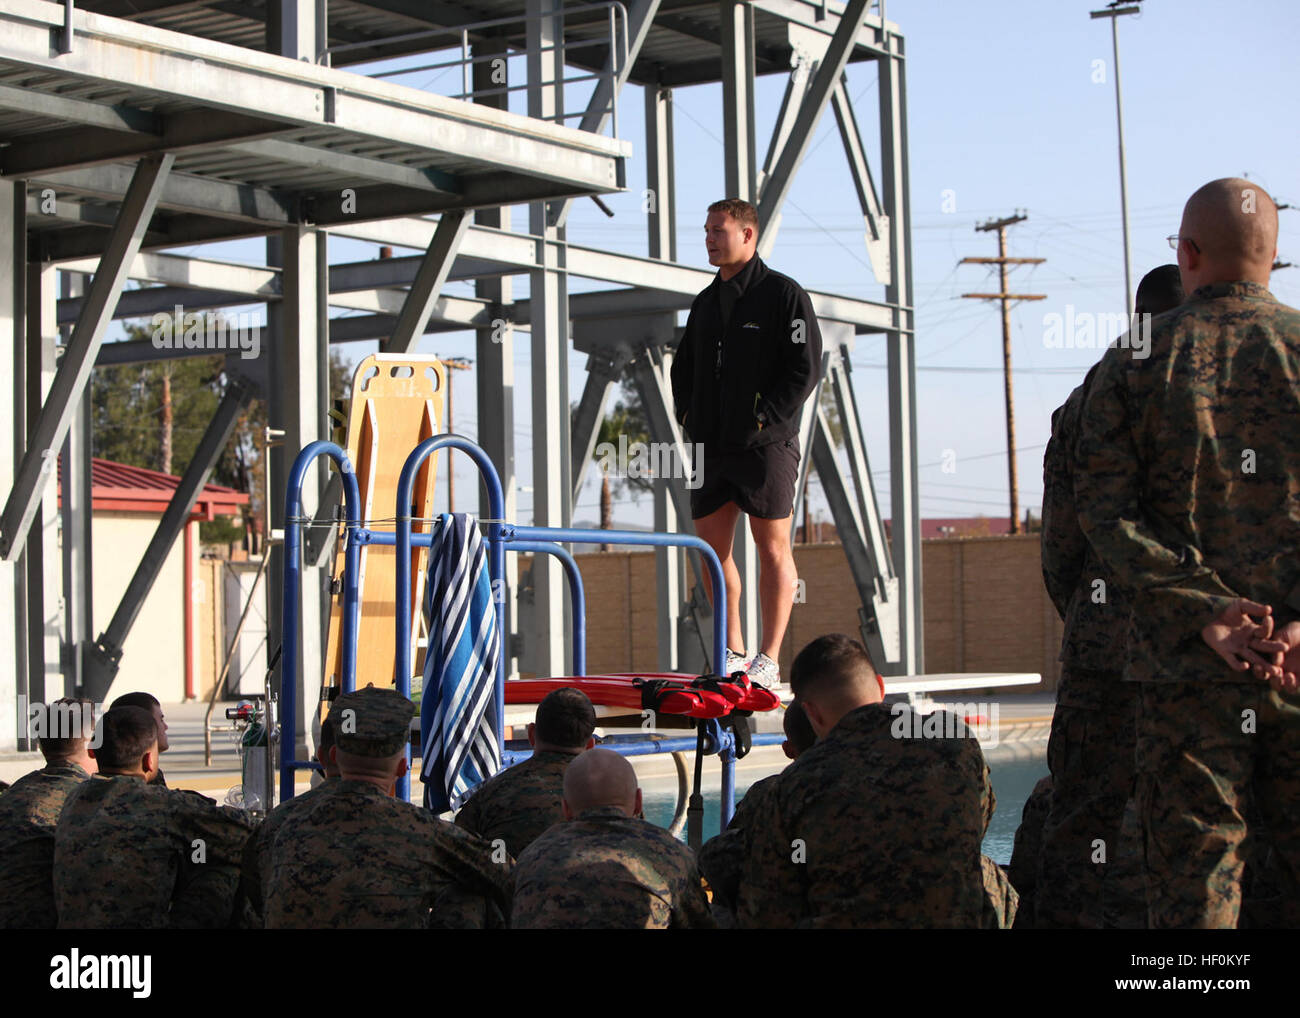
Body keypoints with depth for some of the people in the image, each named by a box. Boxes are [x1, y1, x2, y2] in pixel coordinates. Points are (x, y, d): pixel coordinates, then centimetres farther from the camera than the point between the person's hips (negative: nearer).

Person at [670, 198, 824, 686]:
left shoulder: (783, 294, -4)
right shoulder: (706, 302, 16)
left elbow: (805, 368, -10)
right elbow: (683, 367, 25)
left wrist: (763, 420, -15)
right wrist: (687, 415, 8)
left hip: (766, 444, -7)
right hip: (712, 445, 7)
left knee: (772, 545, -3)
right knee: (711, 545, 6)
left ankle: (769, 659, -1)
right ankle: (732, 653, 16)